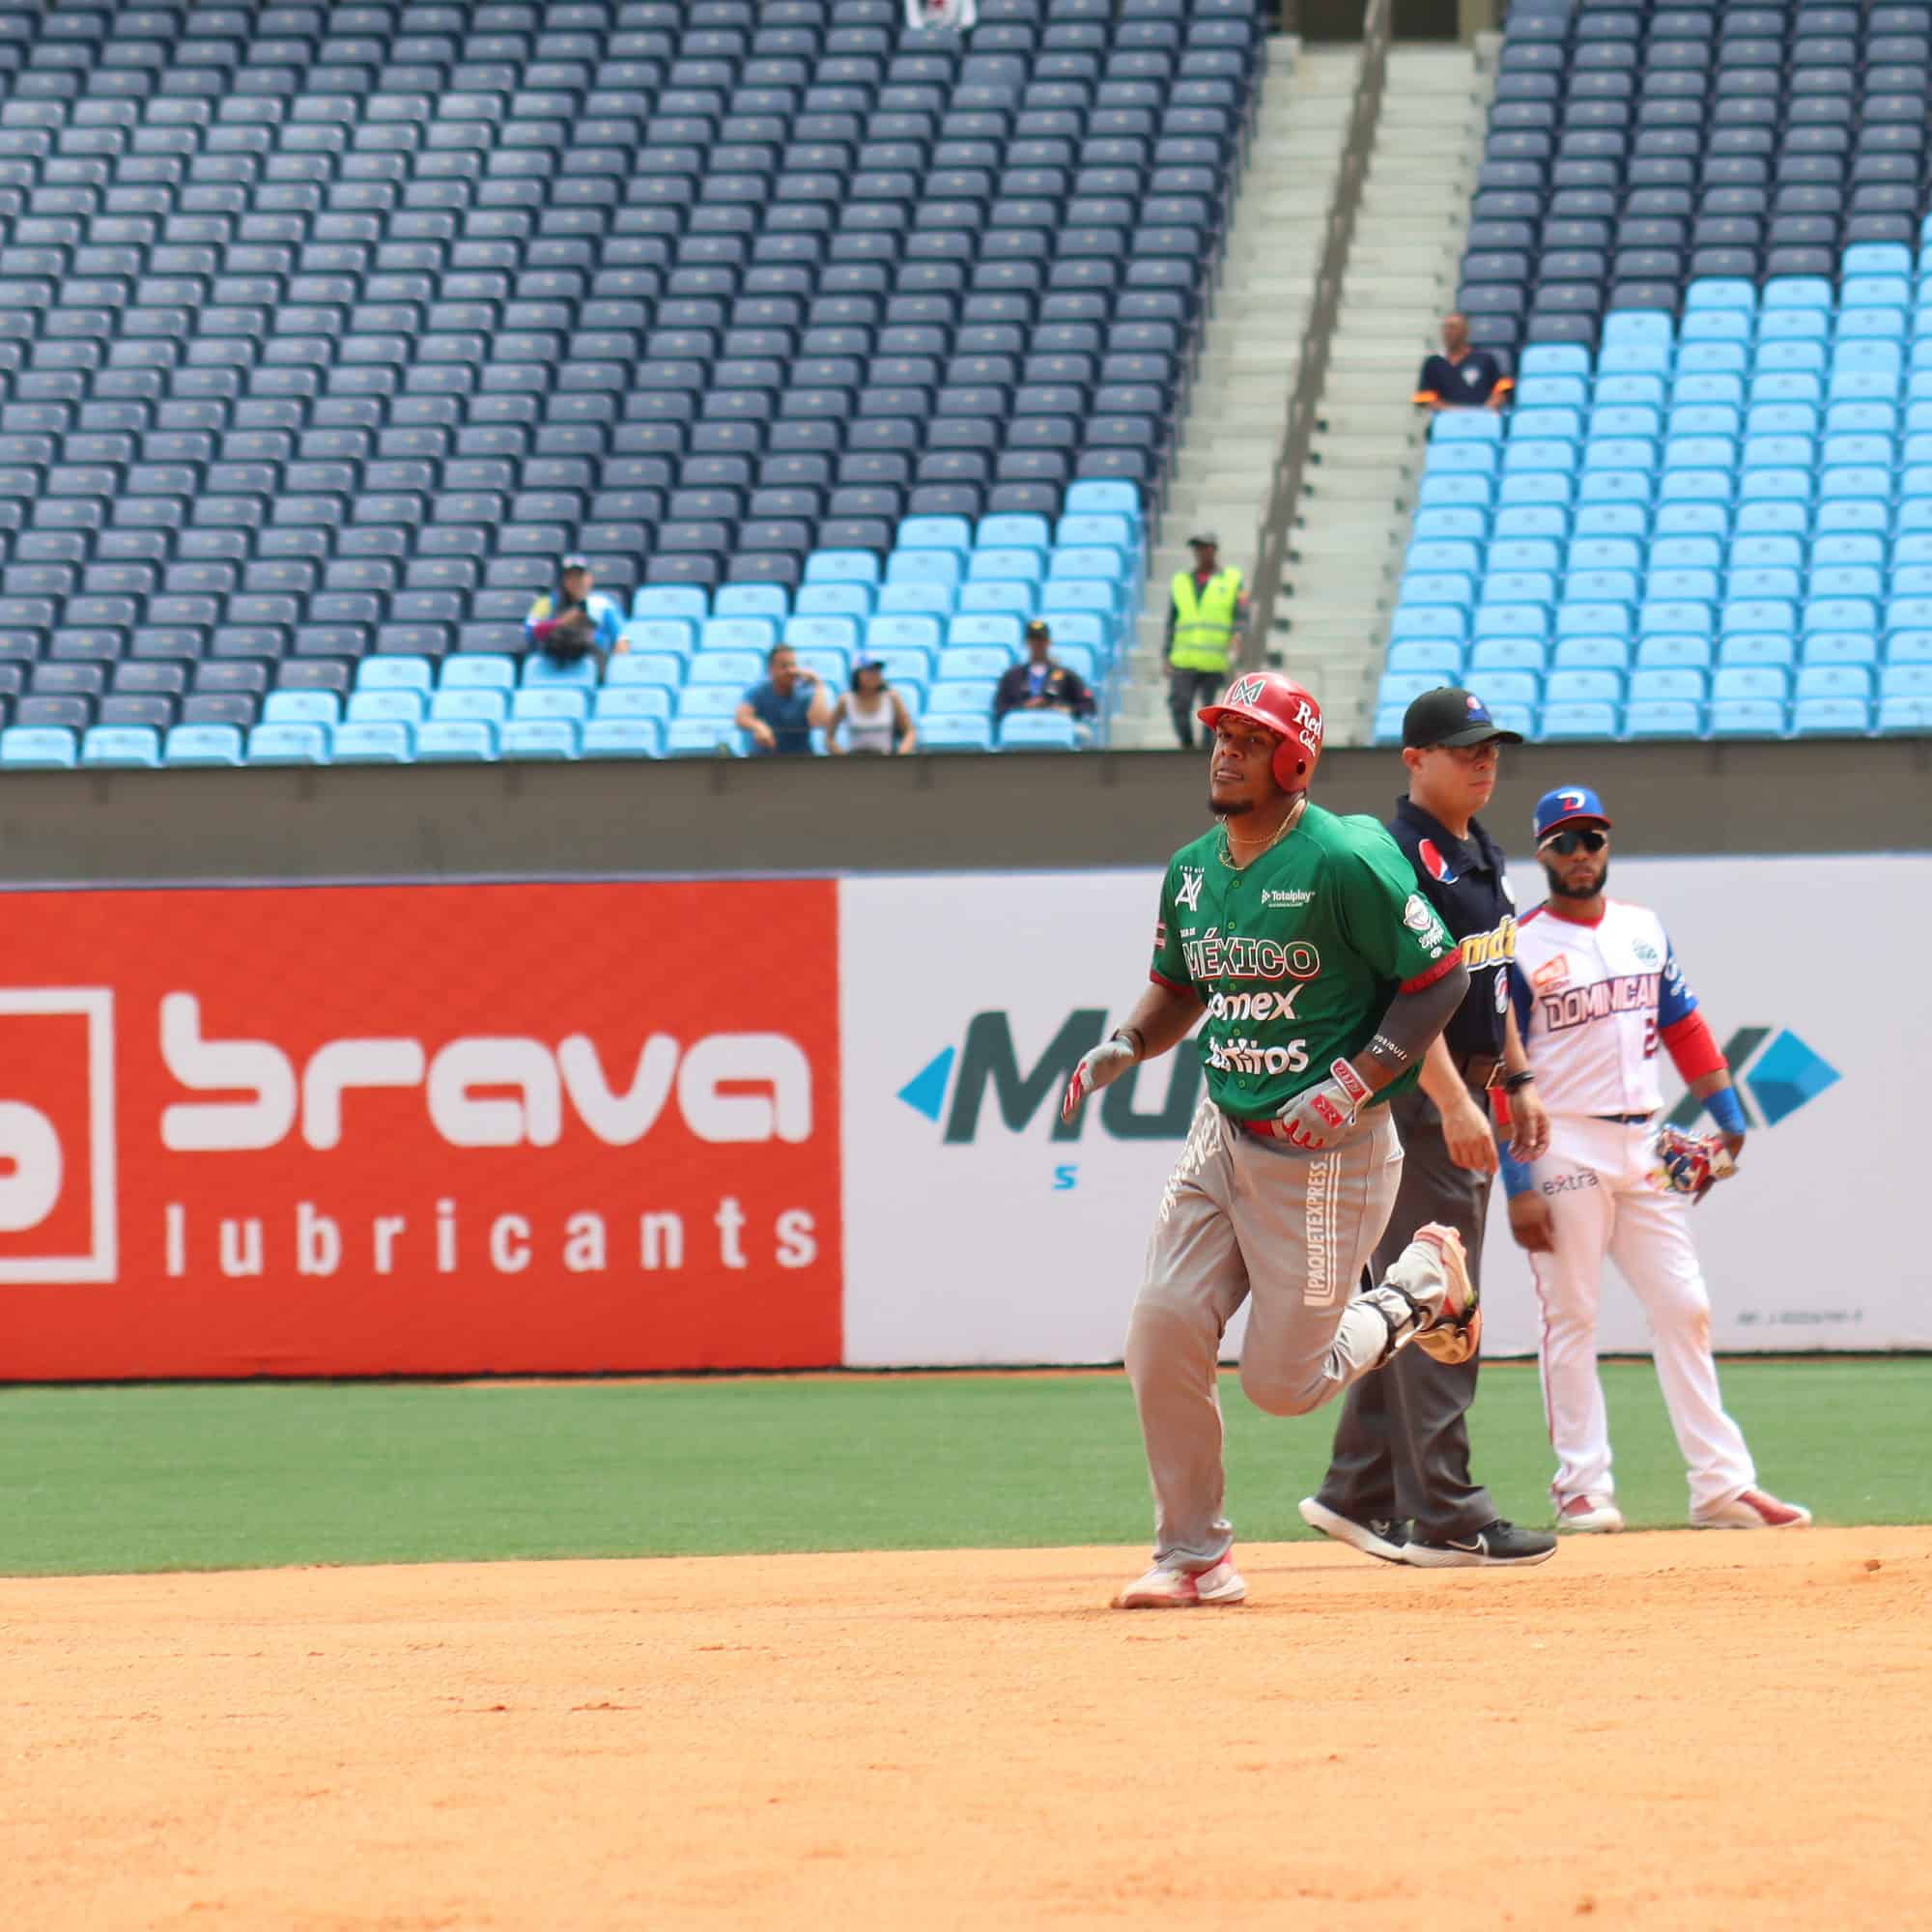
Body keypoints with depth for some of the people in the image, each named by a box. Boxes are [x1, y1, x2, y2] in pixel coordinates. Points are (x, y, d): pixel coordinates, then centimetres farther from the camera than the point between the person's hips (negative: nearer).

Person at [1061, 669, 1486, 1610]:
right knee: (1163, 1331, -7)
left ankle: (1419, 1287, 26)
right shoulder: (1192, 869, 7)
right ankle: (1194, 1557, 7)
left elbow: (1439, 979, -12)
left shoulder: (1348, 861, -15)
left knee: (1282, 1382, -3)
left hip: (1327, 1150, -6)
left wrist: (1354, 1083, -21)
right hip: (1223, 1136, 6)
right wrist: (1124, 1046, 1)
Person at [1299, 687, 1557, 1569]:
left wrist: (1516, 1079, 19)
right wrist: (1454, 1101, -29)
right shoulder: (1400, 858, -15)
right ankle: (1444, 1517, -9)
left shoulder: (1484, 857, 15)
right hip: (1413, 1095, -10)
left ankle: (1357, 1495, 18)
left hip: (1462, 1091, 10)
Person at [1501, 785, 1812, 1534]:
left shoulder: (1644, 930, 13)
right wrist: (1518, 1185, -13)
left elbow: (1683, 1026, 17)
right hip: (1566, 1146, -5)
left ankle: (1722, 1485, 4)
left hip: (1643, 1147, 5)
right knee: (1570, 1317, -3)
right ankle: (1583, 1488, 0)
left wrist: (1728, 1117, 8)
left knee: (1682, 1306, 3)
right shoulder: (1520, 949, -4)